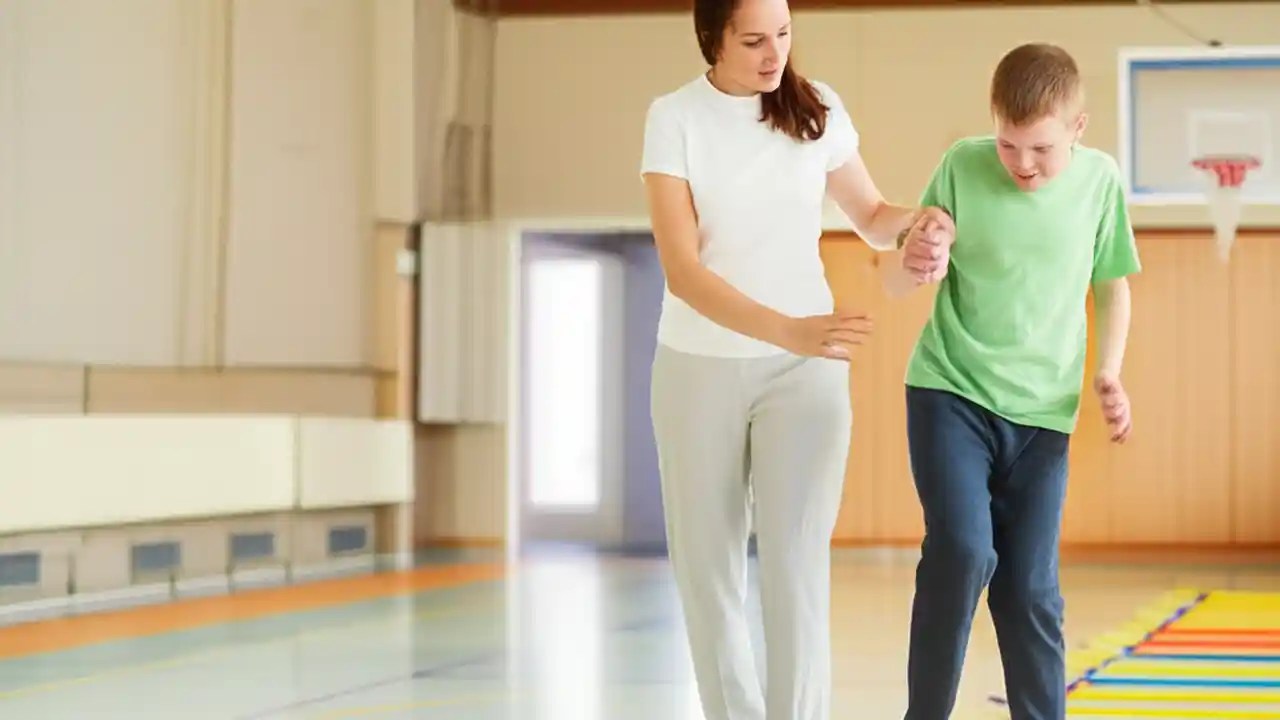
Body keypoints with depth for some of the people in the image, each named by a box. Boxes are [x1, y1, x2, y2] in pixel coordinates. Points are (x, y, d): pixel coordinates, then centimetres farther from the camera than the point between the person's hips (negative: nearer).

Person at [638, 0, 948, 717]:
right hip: (699, 366, 0)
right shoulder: (675, 118, -12)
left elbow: (872, 217, 10)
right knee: (708, 570, 7)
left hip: (805, 367, 0)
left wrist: (914, 220, -15)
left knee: (798, 566, -11)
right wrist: (790, 330, -34)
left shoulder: (818, 107, -4)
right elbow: (682, 270, -20)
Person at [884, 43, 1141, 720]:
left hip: (1041, 412, 2)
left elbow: (1112, 283, 13)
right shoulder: (962, 166, -9)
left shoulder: (1100, 179, -3)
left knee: (1030, 589, 1)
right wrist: (915, 259, -26)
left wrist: (1108, 373, 0)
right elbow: (895, 283, -3)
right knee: (962, 550, -19)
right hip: (949, 392, -2)